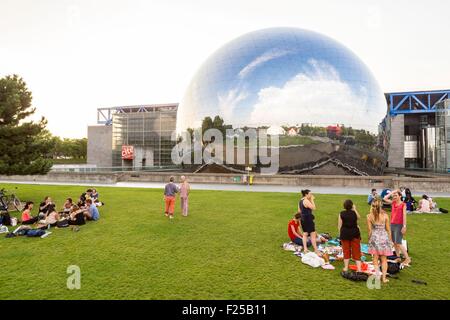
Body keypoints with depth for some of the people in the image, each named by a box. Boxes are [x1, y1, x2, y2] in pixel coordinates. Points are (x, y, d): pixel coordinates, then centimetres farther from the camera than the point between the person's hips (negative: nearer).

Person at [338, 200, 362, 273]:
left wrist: (340, 234, 8)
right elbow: (359, 217, 18)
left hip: (344, 233, 0)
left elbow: (339, 225, -3)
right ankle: (359, 268, 9)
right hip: (354, 233, 0)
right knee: (356, 251, 9)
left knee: (346, 250, 12)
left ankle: (346, 268, 18)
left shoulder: (341, 214, -7)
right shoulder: (354, 213, -6)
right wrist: (355, 209, 20)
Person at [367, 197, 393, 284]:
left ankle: (377, 276, 9)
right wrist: (390, 240, 12)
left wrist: (369, 239, 9)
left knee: (375, 258, 12)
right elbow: (388, 229, -1)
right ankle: (384, 278, 15)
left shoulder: (369, 216, -8)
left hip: (374, 237, 0)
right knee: (384, 259, 12)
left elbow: (370, 230, -4)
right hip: (384, 237, 0)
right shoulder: (385, 215, -8)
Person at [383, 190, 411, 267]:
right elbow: (385, 198, 5)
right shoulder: (393, 203, 8)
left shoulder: (403, 204, -8)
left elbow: (404, 215, -12)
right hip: (392, 224, 6)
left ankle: (407, 258, 2)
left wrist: (404, 226, -16)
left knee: (398, 243, -8)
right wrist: (392, 192, 4)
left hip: (399, 225, -6)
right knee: (394, 243, 12)